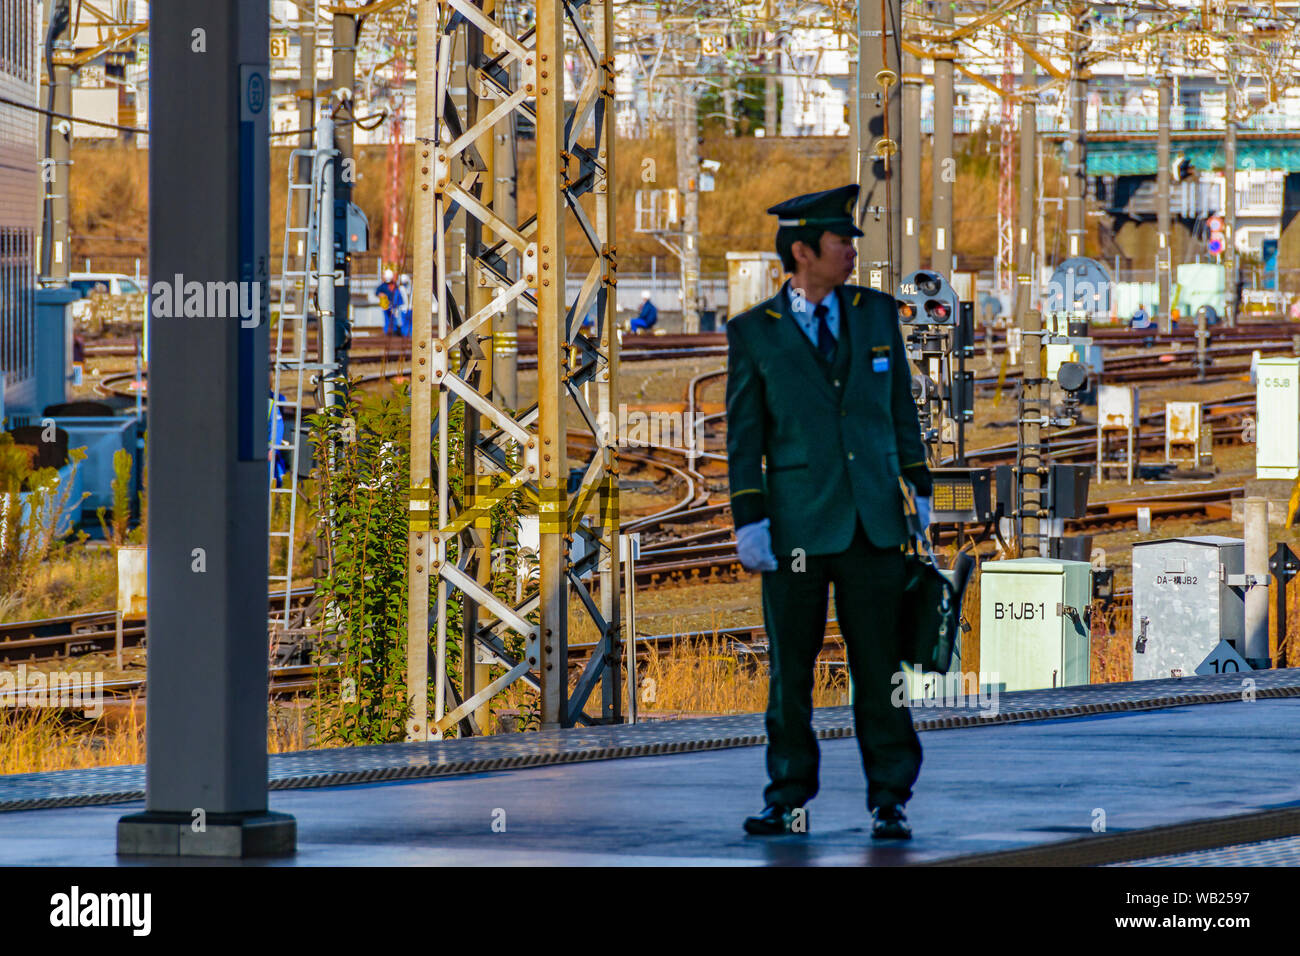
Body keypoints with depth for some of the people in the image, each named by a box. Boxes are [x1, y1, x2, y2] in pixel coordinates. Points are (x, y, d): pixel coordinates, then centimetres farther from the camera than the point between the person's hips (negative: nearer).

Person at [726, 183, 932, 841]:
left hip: (874, 522, 2)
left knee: (880, 666, -1)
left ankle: (888, 803, 4)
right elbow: (743, 435, 1)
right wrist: (748, 522, -6)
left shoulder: (876, 313, 10)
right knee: (789, 669, 2)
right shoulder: (753, 334, 2)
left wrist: (922, 491, 9)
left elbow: (900, 409, 14)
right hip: (796, 525, -2)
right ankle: (788, 802, 11)